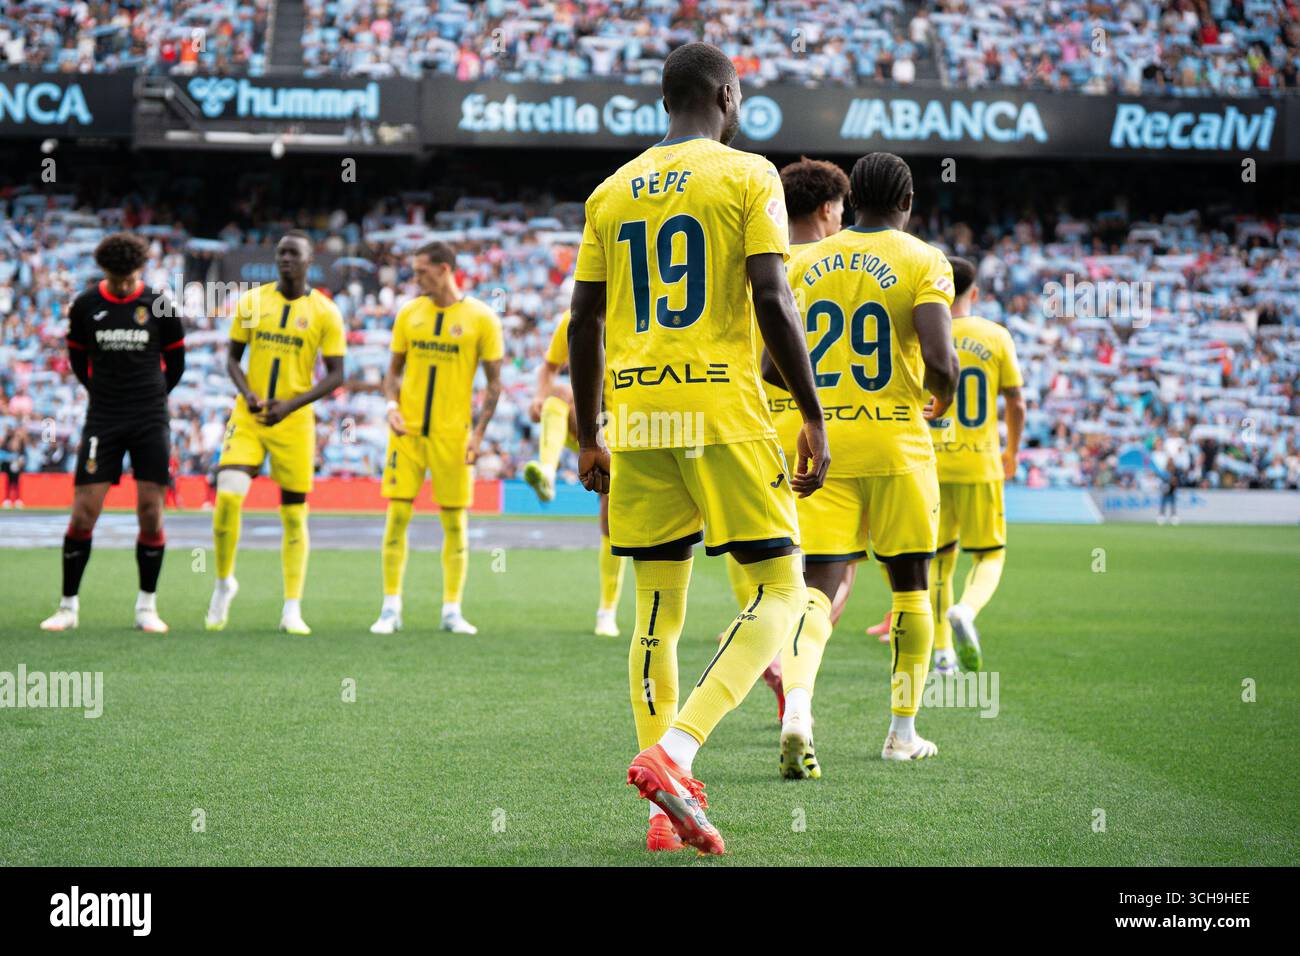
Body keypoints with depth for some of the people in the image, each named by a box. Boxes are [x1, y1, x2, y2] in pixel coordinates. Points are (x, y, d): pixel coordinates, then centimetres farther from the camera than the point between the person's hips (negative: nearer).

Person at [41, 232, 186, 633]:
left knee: (150, 514, -3)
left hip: (150, 421, 0)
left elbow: (176, 362, 10)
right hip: (102, 421, 0)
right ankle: (68, 606, 4)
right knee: (83, 512, -5)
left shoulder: (159, 305, -1)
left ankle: (146, 606, 9)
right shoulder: (86, 305, 1)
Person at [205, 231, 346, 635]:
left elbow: (335, 375, -3)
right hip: (248, 417, 1)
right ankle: (224, 582, 6)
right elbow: (233, 358, 10)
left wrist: (292, 404, -16)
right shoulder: (252, 301, 4)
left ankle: (292, 610, 8)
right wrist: (247, 393, -10)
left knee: (293, 514, 2)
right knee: (228, 495, -16)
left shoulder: (324, 312, -3)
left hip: (294, 421, -1)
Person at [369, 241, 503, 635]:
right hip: (408, 430, 2)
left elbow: (494, 382, 0)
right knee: (397, 516, -2)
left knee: (455, 522, 2)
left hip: (452, 435, -2)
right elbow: (394, 370, 14)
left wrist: (478, 432, -9)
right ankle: (391, 608, 5)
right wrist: (392, 405, -5)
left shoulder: (480, 318, -3)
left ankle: (452, 611, 11)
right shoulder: (409, 313, 6)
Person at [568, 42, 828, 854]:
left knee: (658, 611, 10)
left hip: (636, 417, 5)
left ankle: (671, 808, 7)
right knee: (780, 592, 3)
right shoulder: (747, 175, -1)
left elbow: (584, 323, 12)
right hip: (721, 411, -5)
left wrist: (588, 438, 19)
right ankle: (672, 754, -15)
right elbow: (772, 301, -10)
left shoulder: (612, 192, 13)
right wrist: (815, 419, -6)